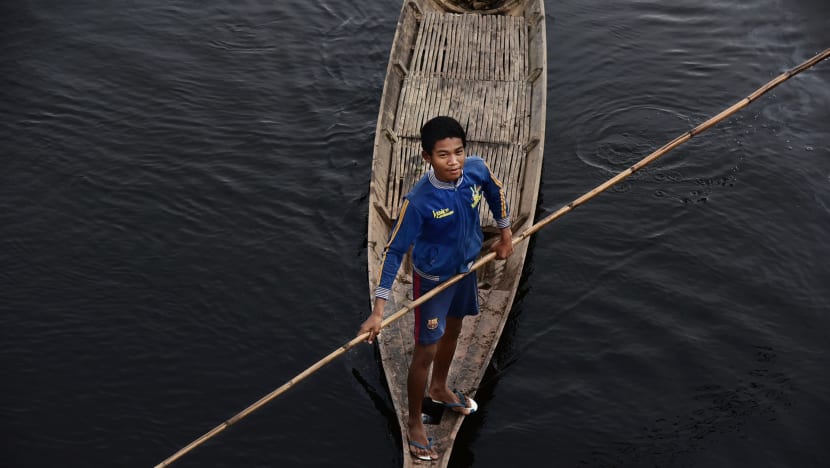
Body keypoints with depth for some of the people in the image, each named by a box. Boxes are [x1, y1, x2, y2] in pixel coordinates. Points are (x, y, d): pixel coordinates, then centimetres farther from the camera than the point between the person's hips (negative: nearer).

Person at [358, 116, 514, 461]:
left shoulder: (477, 170, -21)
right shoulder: (419, 201, -34)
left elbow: (496, 192, 4)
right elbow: (394, 251, -28)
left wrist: (505, 233, 12)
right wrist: (378, 310, -31)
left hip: (466, 267, 6)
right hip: (432, 279, -6)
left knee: (453, 331, 27)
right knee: (425, 351, 5)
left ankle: (439, 388, 55)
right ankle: (414, 423, 27)